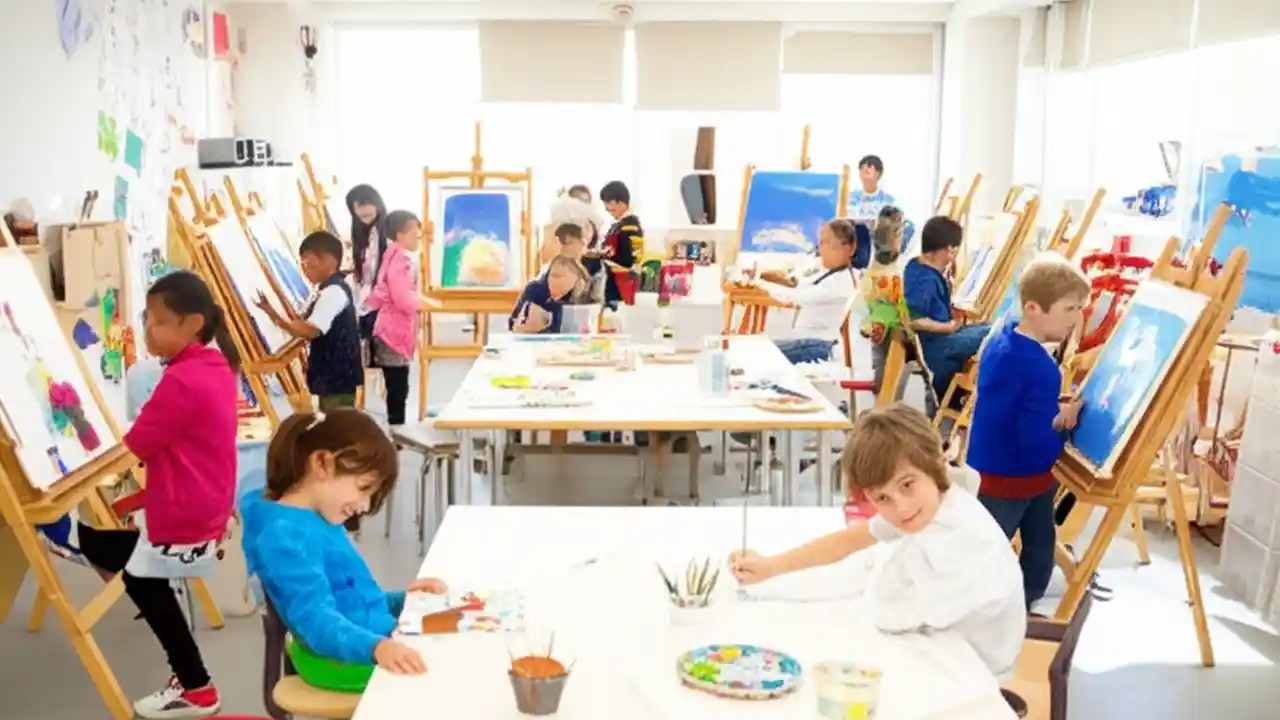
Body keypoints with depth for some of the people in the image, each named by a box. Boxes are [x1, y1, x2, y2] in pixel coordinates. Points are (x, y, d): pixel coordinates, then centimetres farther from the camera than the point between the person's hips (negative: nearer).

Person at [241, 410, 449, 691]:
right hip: (339, 659, -10)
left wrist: (401, 600, 14)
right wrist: (376, 647, -42)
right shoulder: (287, 534, -19)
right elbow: (315, 618, -29)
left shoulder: (320, 521, 13)